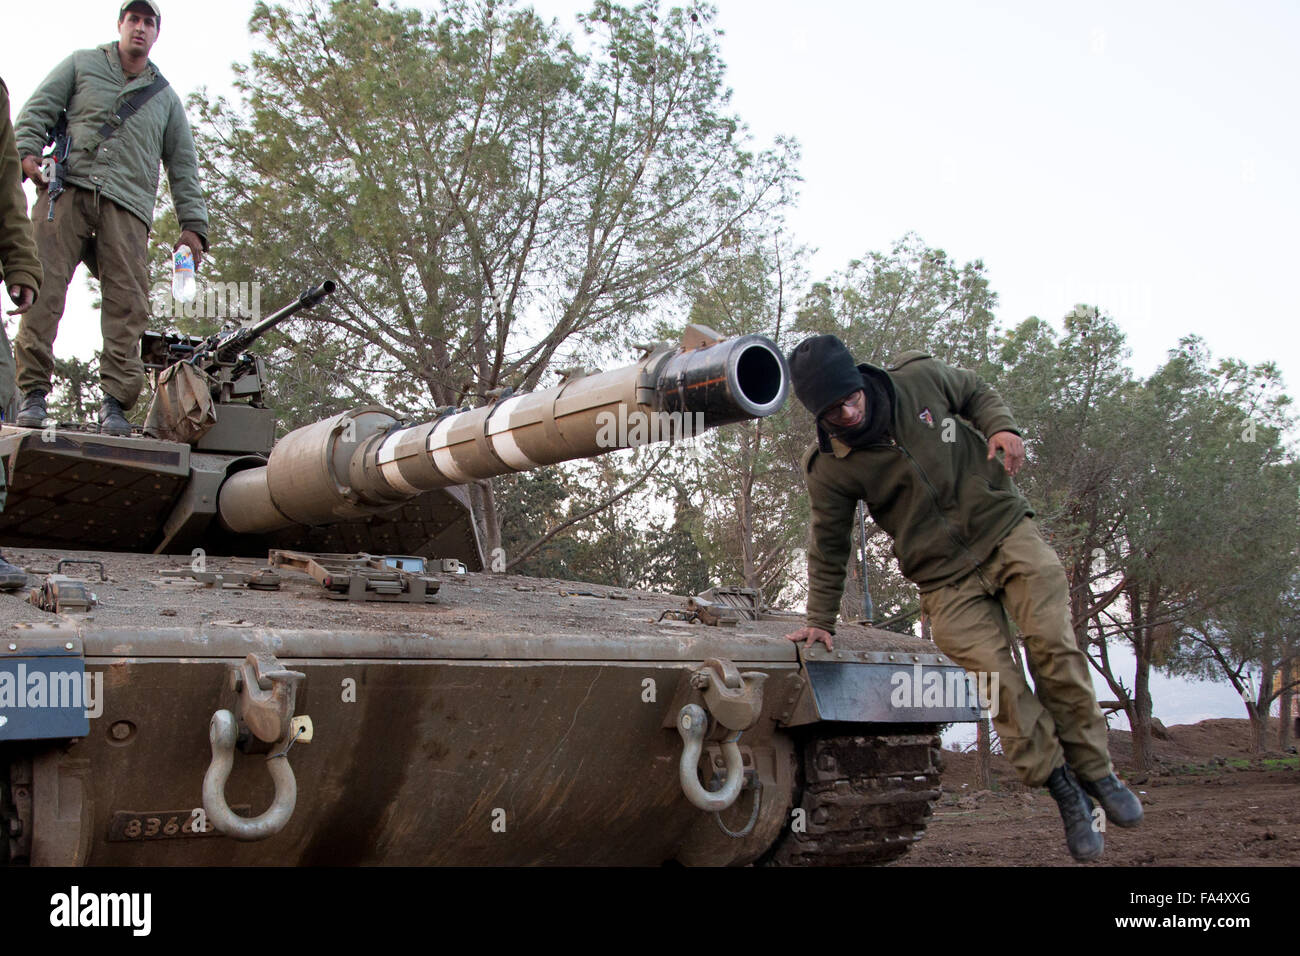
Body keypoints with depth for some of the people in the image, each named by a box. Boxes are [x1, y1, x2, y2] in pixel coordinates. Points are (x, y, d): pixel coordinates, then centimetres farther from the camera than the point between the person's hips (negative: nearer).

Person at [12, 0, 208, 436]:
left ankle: (115, 401, -14)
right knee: (44, 287, -13)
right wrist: (27, 151, -6)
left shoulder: (166, 98, 26)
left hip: (127, 204, 1)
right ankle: (33, 391, -12)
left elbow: (184, 167, 22)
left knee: (127, 304, -13)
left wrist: (193, 224, 12)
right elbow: (38, 109, 13)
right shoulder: (82, 64, 22)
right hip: (68, 187, -1)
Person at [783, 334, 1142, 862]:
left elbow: (976, 392, 14)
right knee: (996, 676, -15)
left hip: (1005, 527, 1)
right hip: (946, 578, -1)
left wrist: (1001, 427, -6)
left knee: (1053, 644, -14)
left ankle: (1095, 772, 2)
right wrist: (820, 621, 5)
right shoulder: (829, 468, -10)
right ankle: (1066, 794, 0)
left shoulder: (921, 378, -8)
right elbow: (828, 551, 3)